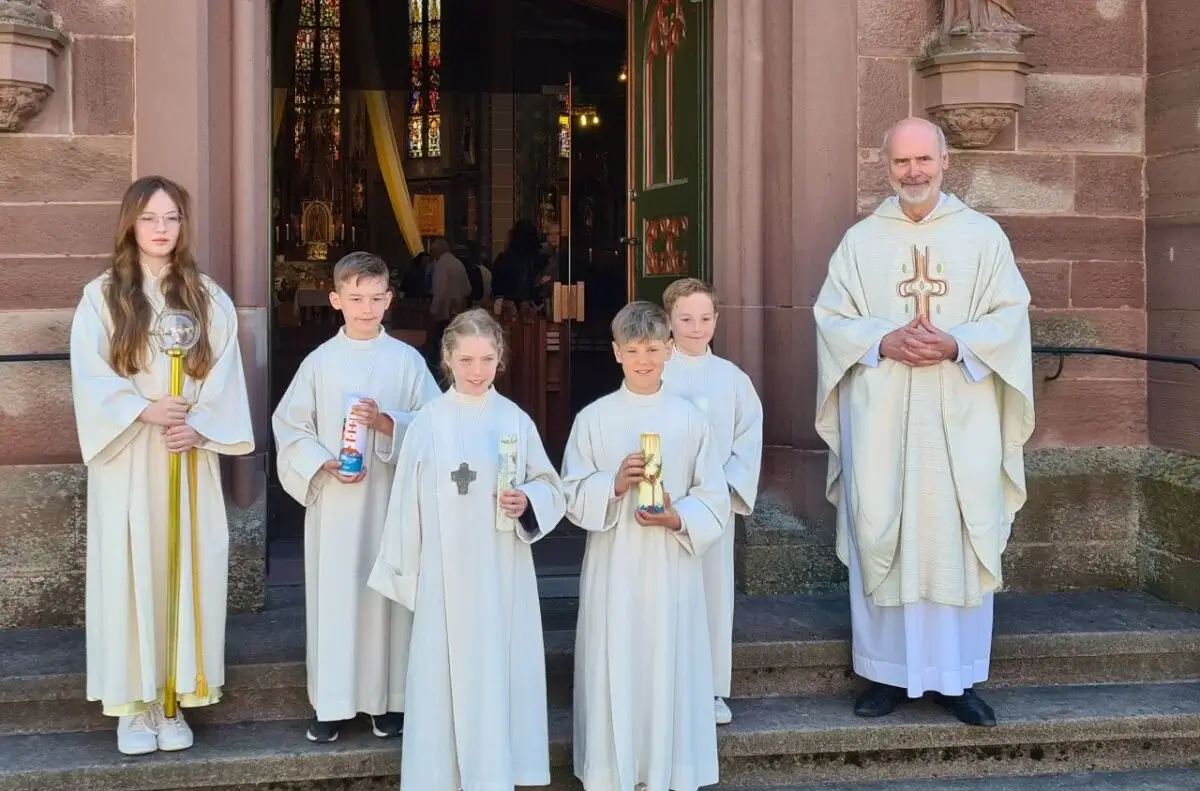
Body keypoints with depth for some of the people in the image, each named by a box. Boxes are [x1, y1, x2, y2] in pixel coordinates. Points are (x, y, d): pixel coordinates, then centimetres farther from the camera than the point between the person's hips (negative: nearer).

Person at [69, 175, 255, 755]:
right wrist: (144, 411, -17)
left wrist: (198, 425, -12)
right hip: (126, 456, -2)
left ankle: (174, 698, 11)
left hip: (189, 455, 2)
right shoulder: (101, 295, 1)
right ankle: (133, 703, 8)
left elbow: (224, 374, 2)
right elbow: (90, 376, -5)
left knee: (185, 569, 3)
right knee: (129, 570, 0)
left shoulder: (209, 298, 7)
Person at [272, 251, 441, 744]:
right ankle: (331, 703, 13)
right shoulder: (320, 361, 2)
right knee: (333, 595, 2)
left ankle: (388, 699, 16)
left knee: (387, 591, 4)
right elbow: (290, 427, 3)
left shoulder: (406, 360, 1)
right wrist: (323, 464, -11)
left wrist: (385, 422, -17)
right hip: (333, 500, 0)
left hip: (391, 498, 0)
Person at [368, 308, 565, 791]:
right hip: (445, 574, -1)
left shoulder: (515, 421, 1)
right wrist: (405, 572, 4)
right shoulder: (428, 423, -1)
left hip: (503, 574, 1)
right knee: (446, 674, 3)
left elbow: (550, 488, 7)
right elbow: (408, 504, 3)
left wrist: (527, 502, -14)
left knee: (500, 671, 4)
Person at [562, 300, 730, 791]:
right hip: (613, 567, 0)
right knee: (613, 671, 1)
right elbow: (573, 495, 1)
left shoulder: (690, 419, 3)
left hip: (673, 568, 1)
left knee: (670, 669, 3)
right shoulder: (593, 419, 2)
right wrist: (613, 484, -16)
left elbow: (714, 499, 3)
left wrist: (677, 518, -14)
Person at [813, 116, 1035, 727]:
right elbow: (831, 318, 4)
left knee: (961, 541, 1)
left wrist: (955, 345, -15)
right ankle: (886, 673, 12)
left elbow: (1009, 316, 1)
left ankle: (956, 677, 11)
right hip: (879, 419, 1)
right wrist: (885, 342, -13)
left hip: (960, 421, 0)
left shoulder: (983, 235, 6)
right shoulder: (861, 241, 8)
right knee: (880, 537, 1)